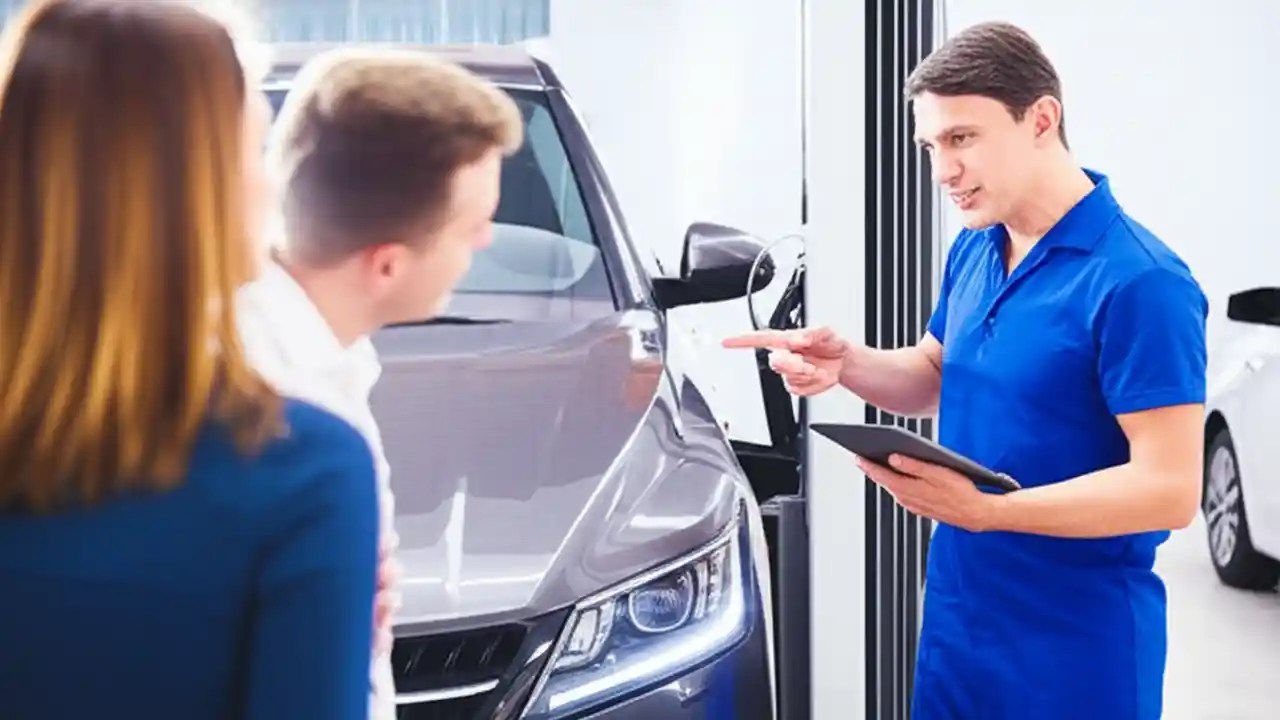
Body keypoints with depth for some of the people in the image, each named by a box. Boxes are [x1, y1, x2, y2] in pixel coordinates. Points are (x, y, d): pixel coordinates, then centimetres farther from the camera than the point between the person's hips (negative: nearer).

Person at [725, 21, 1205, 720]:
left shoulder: (1138, 282, -20)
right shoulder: (973, 252, 5)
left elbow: (1169, 490, -23)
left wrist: (985, 510, -31)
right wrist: (845, 363, -1)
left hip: (1077, 643, -7)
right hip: (957, 612, 7)